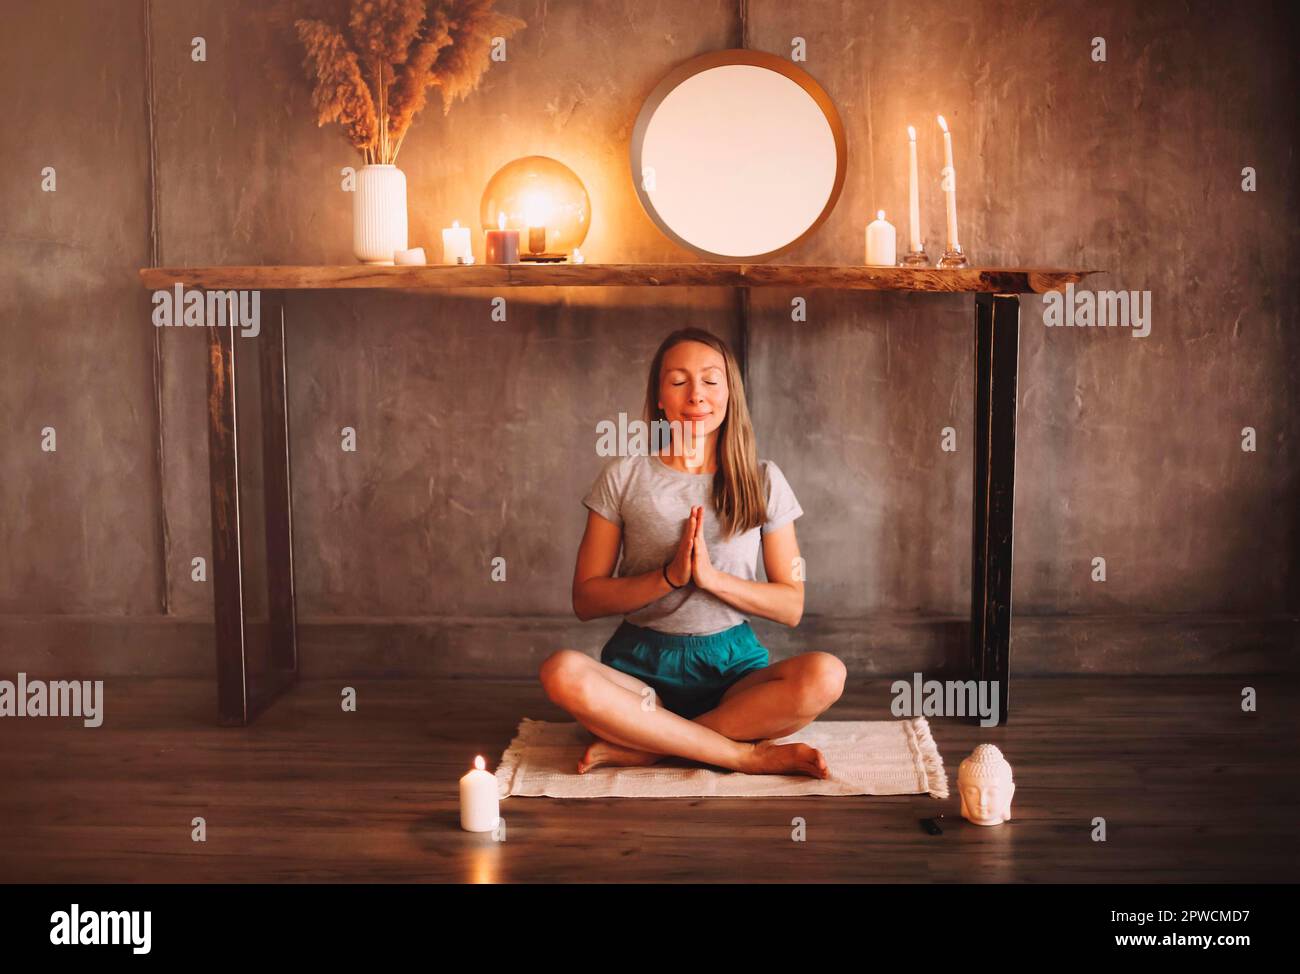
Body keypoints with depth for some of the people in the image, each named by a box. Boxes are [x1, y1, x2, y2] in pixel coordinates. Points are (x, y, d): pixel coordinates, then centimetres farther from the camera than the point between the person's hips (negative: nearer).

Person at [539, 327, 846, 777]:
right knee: (561, 672, -34)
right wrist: (669, 575, -15)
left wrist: (711, 576, -14)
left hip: (733, 664, 1)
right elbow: (585, 599, 0)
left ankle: (640, 744, -22)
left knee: (825, 676, -30)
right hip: (641, 663, -1)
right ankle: (748, 755, -27)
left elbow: (791, 607, 2)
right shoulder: (624, 476, 3)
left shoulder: (763, 480, 5)